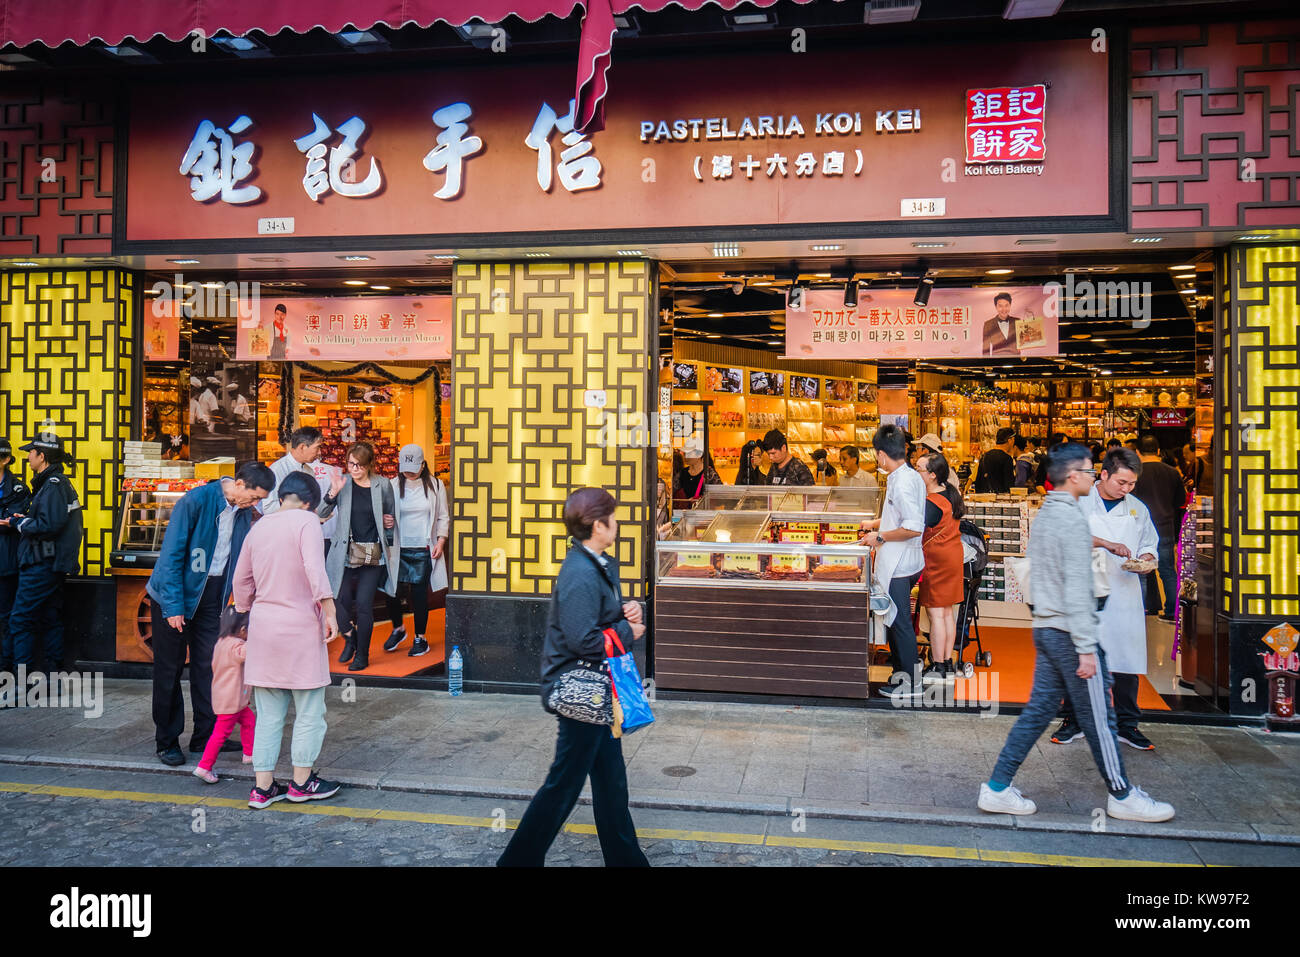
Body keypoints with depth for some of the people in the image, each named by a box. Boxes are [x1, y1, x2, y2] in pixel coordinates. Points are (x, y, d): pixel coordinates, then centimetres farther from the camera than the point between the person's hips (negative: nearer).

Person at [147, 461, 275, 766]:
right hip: (175, 593, -5)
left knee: (209, 665, 5)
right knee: (169, 669, 5)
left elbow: (241, 558, 9)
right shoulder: (195, 501, -19)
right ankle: (167, 741, 16)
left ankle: (206, 736, 15)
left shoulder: (243, 512, 0)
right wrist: (173, 605, -19)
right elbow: (171, 554, -18)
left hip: (211, 595, 5)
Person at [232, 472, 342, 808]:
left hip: (263, 626, 6)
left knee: (268, 714, 13)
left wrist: (245, 611, 32)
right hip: (300, 626, -6)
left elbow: (242, 578, 19)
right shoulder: (306, 521, -8)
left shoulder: (259, 526, 11)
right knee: (309, 711, 8)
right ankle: (301, 782, 17)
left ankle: (263, 786, 16)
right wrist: (329, 610, -19)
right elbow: (314, 568, -22)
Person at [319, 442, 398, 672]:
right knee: (343, 599, -5)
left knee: (364, 603, -4)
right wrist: (332, 494, -16)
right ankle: (349, 641, 24)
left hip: (373, 555, -1)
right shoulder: (342, 484, 2)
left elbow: (392, 516, 17)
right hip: (346, 553, 1)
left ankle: (362, 655, 11)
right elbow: (322, 514, 0)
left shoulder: (383, 485, 3)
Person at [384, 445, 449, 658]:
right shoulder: (393, 486, 3)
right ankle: (398, 628, 26)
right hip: (398, 548, 1)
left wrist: (440, 541, -2)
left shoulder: (435, 486, 3)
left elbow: (443, 517, 8)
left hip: (423, 550, -1)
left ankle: (420, 638, 16)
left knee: (419, 593, 3)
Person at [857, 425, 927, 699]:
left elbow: (914, 527, -29)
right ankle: (899, 671, 29)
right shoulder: (910, 477, 10)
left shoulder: (902, 483, -22)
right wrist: (876, 524, 34)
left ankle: (911, 683, 9)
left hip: (898, 566, -10)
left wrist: (881, 537, -19)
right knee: (895, 620, 19)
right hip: (899, 563, 10)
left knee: (899, 623, 0)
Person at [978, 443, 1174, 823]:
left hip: (1044, 630, 9)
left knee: (1038, 710, 10)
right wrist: (1086, 647, -19)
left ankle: (997, 788, 10)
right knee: (1097, 717, 4)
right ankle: (1122, 795, 19)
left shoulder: (1043, 515, 13)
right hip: (1068, 633, -9)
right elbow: (1076, 589, -20)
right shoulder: (1072, 518, -16)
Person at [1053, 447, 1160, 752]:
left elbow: (1150, 544, 21)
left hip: (1123, 595, 3)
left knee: (1127, 658, 1)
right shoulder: (1081, 502, 1)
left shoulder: (1138, 509, 13)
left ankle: (1127, 725, 15)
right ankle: (1072, 721, 17)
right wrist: (1107, 543, -25)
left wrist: (1145, 559, -1)